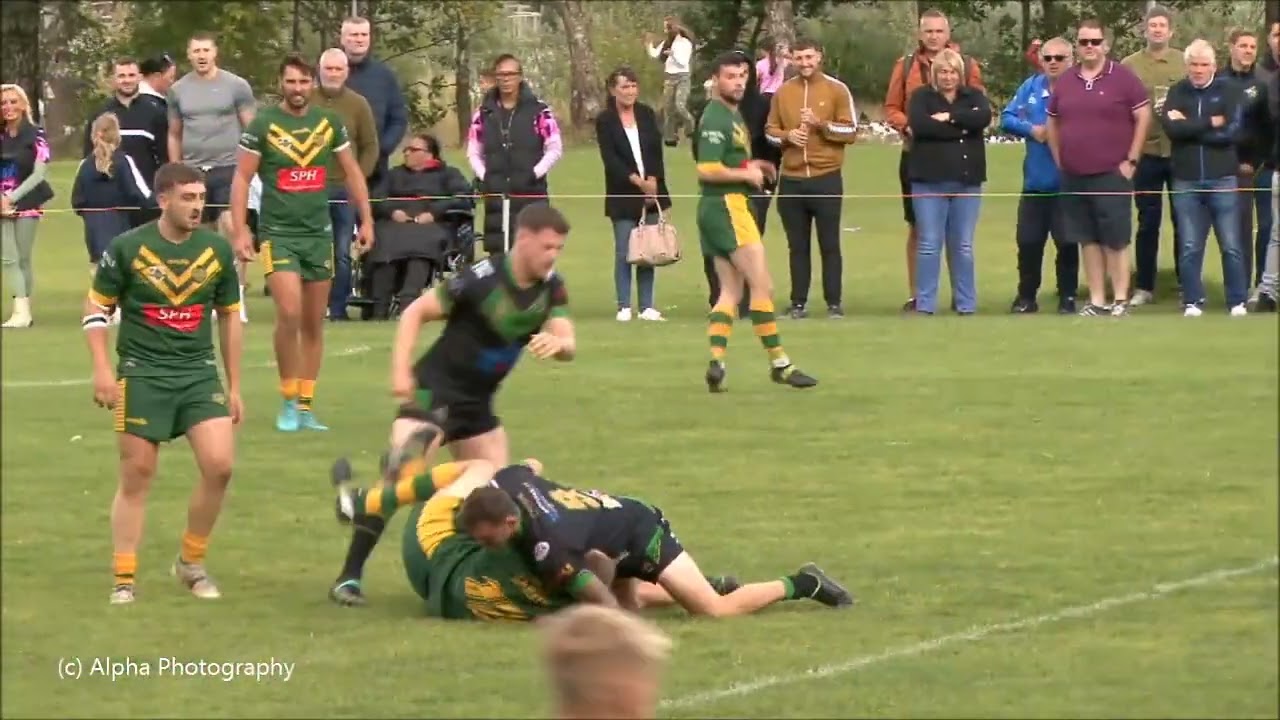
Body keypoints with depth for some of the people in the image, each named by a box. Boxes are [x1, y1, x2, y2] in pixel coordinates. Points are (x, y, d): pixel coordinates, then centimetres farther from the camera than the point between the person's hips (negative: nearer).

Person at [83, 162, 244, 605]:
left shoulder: (217, 250, 3)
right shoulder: (127, 249, -6)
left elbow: (230, 317, 13)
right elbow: (96, 308, 3)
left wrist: (234, 386, 13)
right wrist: (102, 368, -8)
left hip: (199, 373, 3)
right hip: (142, 374, -3)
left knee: (219, 466, -11)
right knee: (136, 476, -1)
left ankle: (191, 562, 10)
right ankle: (124, 579, 10)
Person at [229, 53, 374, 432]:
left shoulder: (329, 122, 4)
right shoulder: (262, 125, -6)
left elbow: (352, 173, 14)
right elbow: (242, 179, -3)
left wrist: (366, 220, 10)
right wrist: (240, 231, -10)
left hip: (319, 232, 4)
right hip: (277, 233, -4)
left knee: (314, 323, 6)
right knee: (289, 313, -18)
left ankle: (305, 407, 14)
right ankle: (288, 401, -4)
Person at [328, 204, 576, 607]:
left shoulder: (551, 288, -3)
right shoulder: (482, 279, -21)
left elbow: (568, 343, -11)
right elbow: (416, 312, -15)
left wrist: (556, 343, -35)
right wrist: (400, 370, -24)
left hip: (477, 402, 7)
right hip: (435, 389, -7)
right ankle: (349, 577, -14)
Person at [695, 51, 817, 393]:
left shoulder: (733, 115, 17)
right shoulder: (716, 118, -14)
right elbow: (707, 170, -23)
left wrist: (752, 165, 11)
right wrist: (747, 174, -13)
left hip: (729, 206, 10)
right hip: (725, 205, -10)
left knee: (731, 291, 8)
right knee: (763, 285, -7)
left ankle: (716, 363, 1)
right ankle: (779, 363, -3)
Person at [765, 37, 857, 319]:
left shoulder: (837, 90, 1)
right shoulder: (783, 92, 10)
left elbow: (851, 131, -3)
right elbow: (770, 129, 13)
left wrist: (821, 123, -16)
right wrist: (786, 136, -7)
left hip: (826, 178, -3)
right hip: (791, 180, 3)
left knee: (829, 244, -1)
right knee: (797, 246, 5)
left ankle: (834, 303, 2)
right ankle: (798, 303, 9)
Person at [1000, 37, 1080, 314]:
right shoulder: (1031, 87, 7)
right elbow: (1006, 118, 5)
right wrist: (1031, 129, -10)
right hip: (1035, 179, 4)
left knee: (1067, 242, 1)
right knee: (1028, 241, 8)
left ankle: (1067, 297, 12)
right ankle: (1026, 296, 19)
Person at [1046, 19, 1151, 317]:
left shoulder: (1123, 78, -4)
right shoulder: (1065, 82, 10)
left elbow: (1143, 117, -6)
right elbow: (1052, 123, 20)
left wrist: (1131, 160, -8)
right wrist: (1059, 160, 10)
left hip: (1112, 174, -5)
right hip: (1074, 175, 5)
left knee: (1116, 240, -4)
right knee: (1088, 239, 6)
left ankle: (1121, 301, 0)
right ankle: (1097, 301, 10)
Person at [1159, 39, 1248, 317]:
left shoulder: (1230, 90, 1)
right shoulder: (1177, 92, 8)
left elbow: (1232, 131, -12)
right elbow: (1171, 127, -9)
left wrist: (1189, 127, -9)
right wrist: (1210, 123, -11)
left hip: (1222, 179, -2)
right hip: (1186, 181, 2)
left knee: (1231, 246, 0)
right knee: (1189, 248, 3)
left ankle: (1238, 303, 7)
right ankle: (1192, 303, 10)